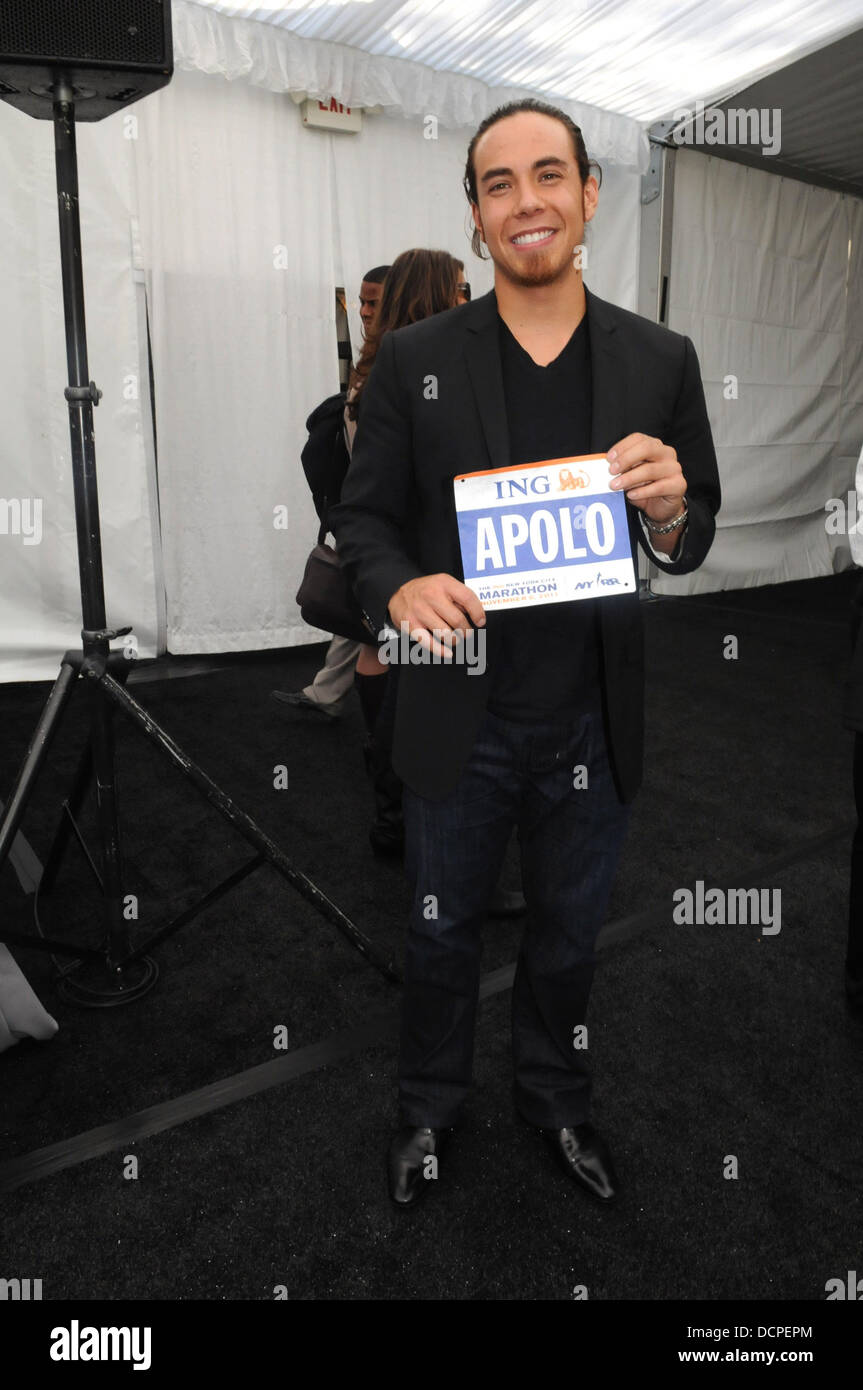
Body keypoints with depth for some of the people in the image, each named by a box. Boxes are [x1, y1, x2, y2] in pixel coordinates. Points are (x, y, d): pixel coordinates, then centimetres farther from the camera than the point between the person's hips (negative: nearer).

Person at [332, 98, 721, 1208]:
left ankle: (555, 1098, 50)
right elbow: (363, 514, -1)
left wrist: (671, 512, -21)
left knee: (569, 934, 22)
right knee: (442, 930, 18)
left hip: (596, 725, 2)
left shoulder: (661, 361, 0)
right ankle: (428, 1107, 46)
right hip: (460, 721, -1)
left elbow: (699, 540, 3)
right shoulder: (414, 358, -4)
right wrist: (399, 586, -23)